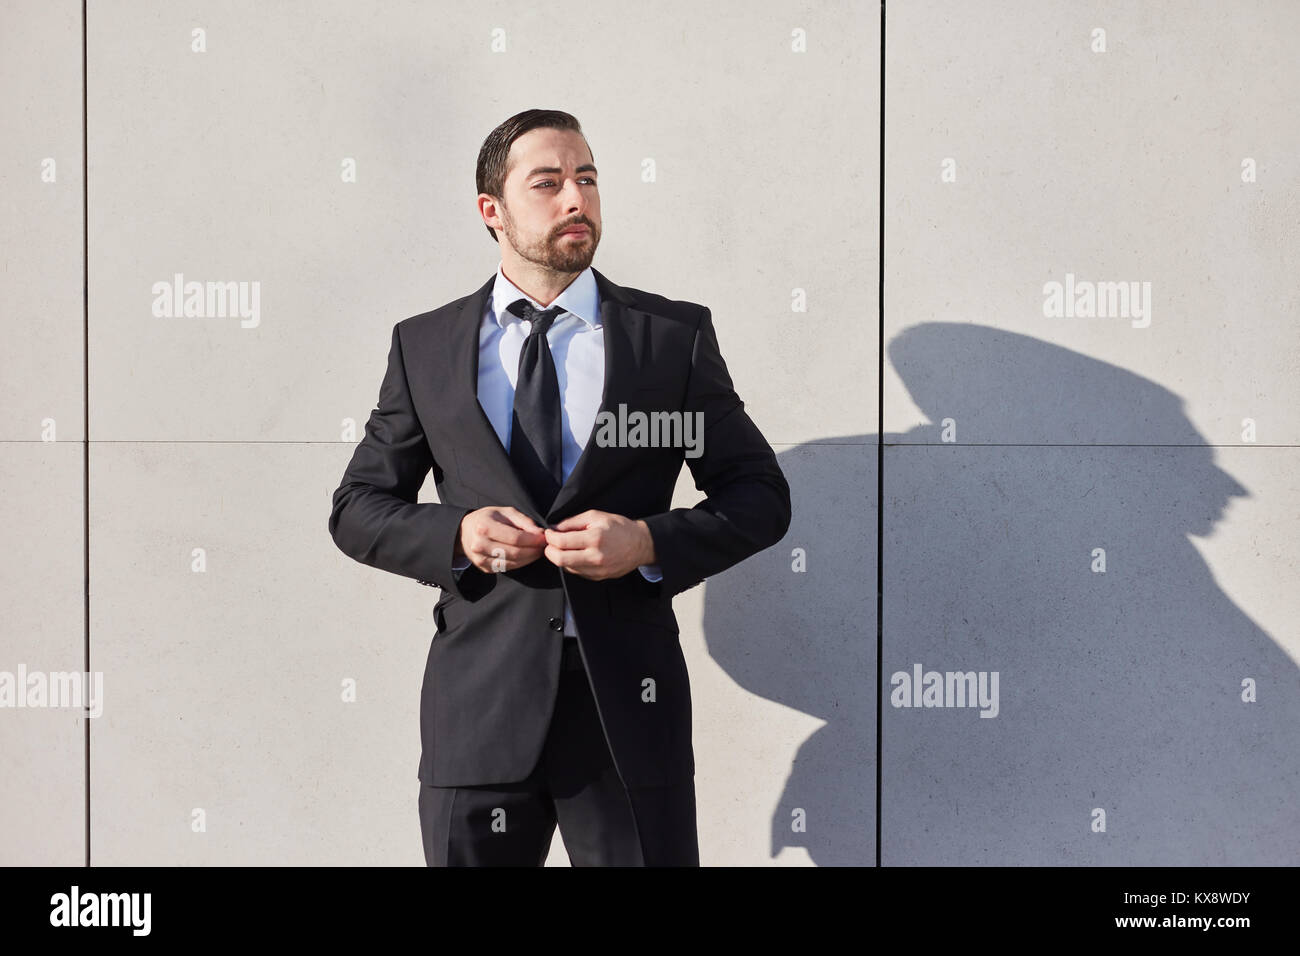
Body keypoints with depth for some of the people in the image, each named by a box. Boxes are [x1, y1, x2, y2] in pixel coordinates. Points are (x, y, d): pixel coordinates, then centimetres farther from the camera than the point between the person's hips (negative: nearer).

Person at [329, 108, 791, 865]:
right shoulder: (424, 347, 7)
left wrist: (650, 542, -12)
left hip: (628, 704, -1)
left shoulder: (676, 336, 4)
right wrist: (456, 535, -10)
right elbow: (358, 509, 10)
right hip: (479, 706, 1)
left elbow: (761, 497, 5)